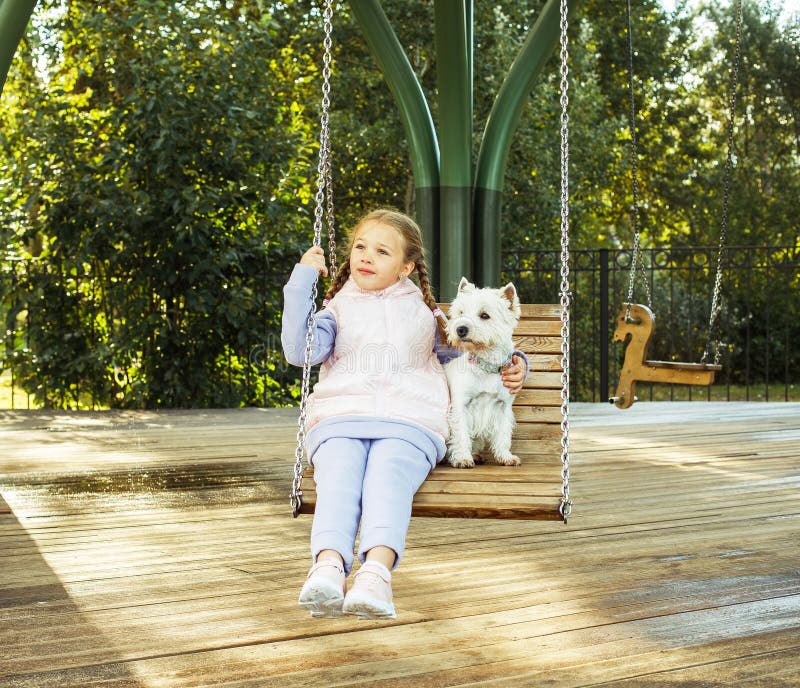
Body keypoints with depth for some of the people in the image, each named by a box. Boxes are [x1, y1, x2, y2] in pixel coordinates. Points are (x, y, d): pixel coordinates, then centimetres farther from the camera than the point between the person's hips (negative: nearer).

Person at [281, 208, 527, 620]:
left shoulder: (423, 312, 29)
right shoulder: (338, 310, 26)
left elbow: (461, 352, 41)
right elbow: (300, 351, 7)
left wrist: (513, 364, 23)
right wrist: (302, 280, 6)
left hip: (408, 422, -1)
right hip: (340, 419, 1)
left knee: (388, 478, -34)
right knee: (338, 478, -33)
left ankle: (377, 570, -58)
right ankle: (328, 565, -55)